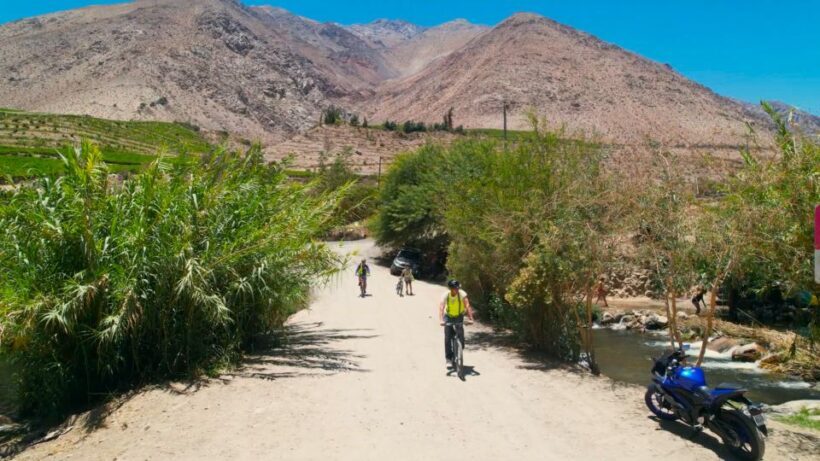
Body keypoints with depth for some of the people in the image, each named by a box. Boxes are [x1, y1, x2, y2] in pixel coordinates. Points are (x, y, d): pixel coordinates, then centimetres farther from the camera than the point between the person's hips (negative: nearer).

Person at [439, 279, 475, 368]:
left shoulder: (462, 294, -24)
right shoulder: (446, 295, -24)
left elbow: (467, 306, -32)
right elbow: (441, 308, -33)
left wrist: (471, 318, -44)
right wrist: (441, 320, -48)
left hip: (459, 316, 0)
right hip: (448, 316, 0)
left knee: (460, 336, -15)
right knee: (447, 337, -8)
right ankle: (448, 357, 5)